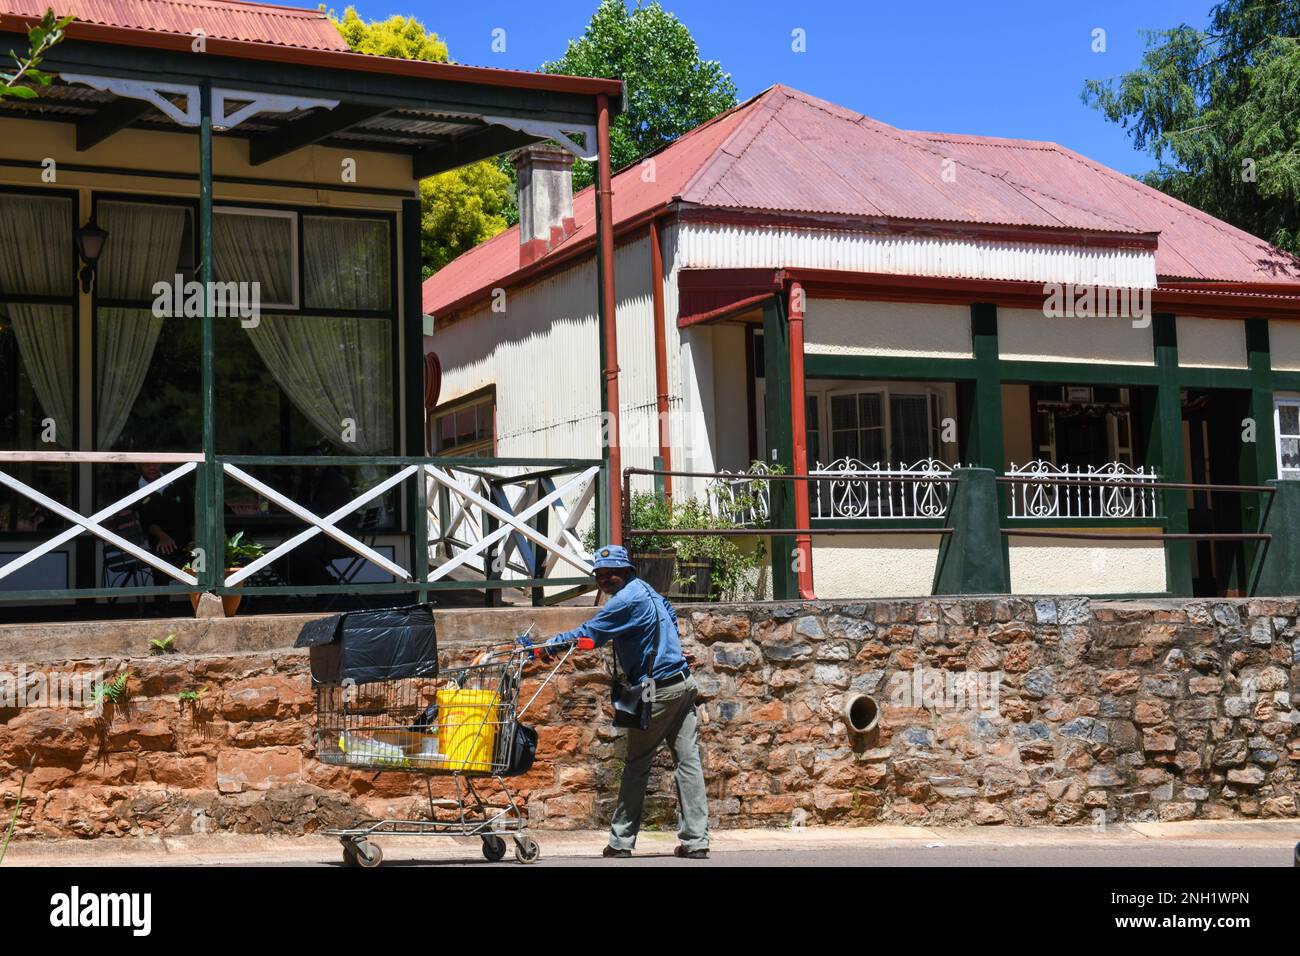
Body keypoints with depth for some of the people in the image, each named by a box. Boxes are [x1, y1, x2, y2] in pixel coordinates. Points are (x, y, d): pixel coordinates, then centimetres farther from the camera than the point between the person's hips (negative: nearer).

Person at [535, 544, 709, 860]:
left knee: (637, 765, 2)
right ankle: (696, 842, 0)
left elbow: (588, 635, -13)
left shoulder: (626, 600, -13)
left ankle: (621, 841, 7)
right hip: (683, 683, 8)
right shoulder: (644, 589, 15)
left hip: (658, 691, -8)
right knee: (689, 761, 2)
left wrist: (548, 644, -7)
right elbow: (671, 615, 31)